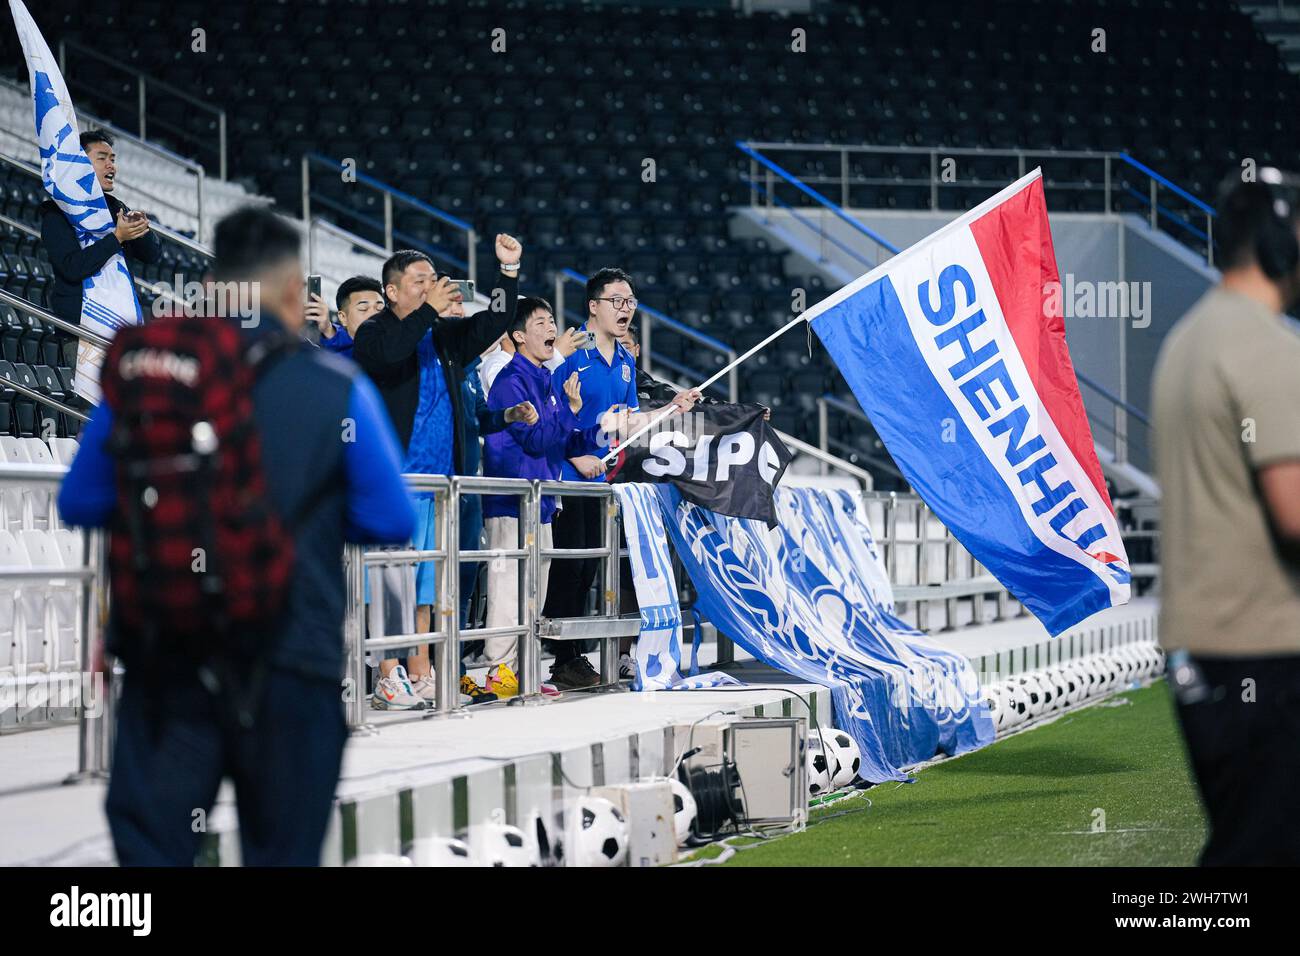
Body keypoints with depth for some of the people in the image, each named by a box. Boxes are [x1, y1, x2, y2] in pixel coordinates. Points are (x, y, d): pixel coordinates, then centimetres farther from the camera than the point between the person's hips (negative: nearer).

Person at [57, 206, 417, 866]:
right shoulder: (336, 389, -7)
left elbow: (80, 503, 8)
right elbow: (391, 521, -4)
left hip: (165, 657, 2)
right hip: (290, 660, -2)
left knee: (149, 850, 7)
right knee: (280, 855, 11)